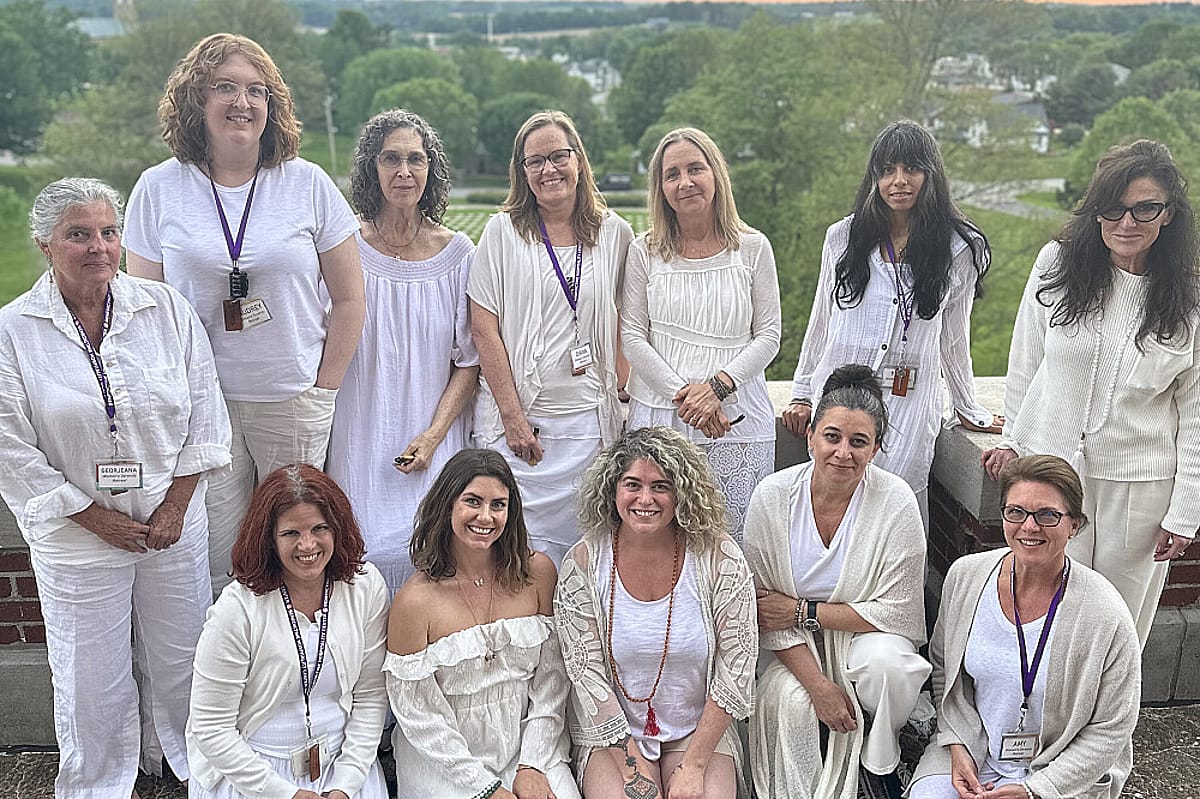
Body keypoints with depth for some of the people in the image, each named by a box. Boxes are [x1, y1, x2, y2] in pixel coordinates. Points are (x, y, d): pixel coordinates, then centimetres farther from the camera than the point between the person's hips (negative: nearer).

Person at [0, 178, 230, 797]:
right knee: (91, 676, 11)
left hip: (173, 522, 2)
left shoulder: (165, 309, -3)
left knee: (180, 658, 16)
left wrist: (174, 506, -5)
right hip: (77, 535, -2)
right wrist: (100, 520, -10)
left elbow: (204, 410, 0)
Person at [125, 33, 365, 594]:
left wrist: (323, 389, 1)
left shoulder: (308, 184, -1)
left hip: (294, 401, 0)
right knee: (215, 560, 5)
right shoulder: (158, 189, 1)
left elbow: (348, 298, 4)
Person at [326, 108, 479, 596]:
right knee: (362, 554, -12)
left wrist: (432, 436, -7)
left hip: (434, 443, 0)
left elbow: (469, 360, 5)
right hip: (358, 443, 0)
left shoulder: (458, 253, 4)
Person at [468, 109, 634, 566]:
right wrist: (512, 415, -9)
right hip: (516, 416, -1)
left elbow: (622, 329, 12)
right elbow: (484, 328, -3)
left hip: (590, 419, 2)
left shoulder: (615, 234, 8)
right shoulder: (503, 230, 3)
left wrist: (620, 400, 2)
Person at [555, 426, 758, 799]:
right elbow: (586, 673, -8)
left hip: (700, 730, 1)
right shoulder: (584, 562, -8)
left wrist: (694, 766, -11)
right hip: (611, 732, 0)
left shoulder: (718, 558, -9)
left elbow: (736, 670, -7)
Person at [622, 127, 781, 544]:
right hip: (660, 415, 0)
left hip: (738, 418, 0)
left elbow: (768, 335, 3)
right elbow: (633, 337, 1)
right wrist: (681, 394, -10)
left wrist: (717, 386, -11)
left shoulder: (752, 248, 4)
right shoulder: (645, 251, 5)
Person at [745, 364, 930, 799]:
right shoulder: (772, 496, -12)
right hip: (797, 648, 0)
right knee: (787, 702, -30)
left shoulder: (895, 502, -17)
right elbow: (765, 606, -8)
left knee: (884, 664, -32)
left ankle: (883, 758, 1)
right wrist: (818, 684, -19)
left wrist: (803, 611, -16)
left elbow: (898, 613, -14)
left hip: (868, 636, 0)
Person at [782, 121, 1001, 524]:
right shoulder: (843, 237, 6)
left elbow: (954, 338, 14)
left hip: (911, 402, -1)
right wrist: (802, 395, 15)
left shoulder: (960, 249, 4)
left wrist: (968, 409, 19)